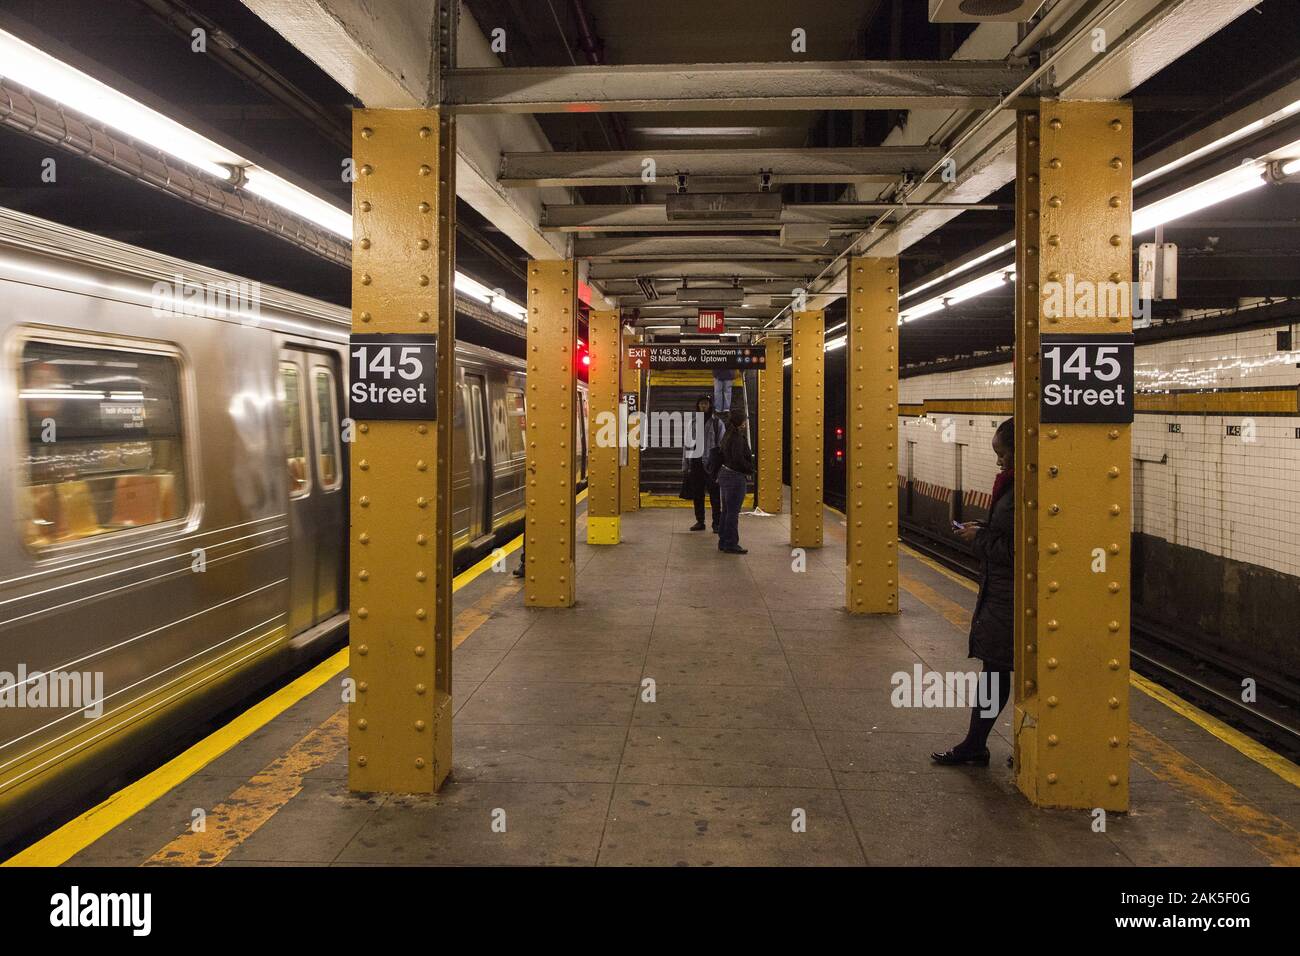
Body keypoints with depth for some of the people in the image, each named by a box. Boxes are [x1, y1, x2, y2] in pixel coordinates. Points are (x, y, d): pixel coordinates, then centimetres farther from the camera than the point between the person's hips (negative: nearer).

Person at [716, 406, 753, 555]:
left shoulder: (728, 435, 11)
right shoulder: (738, 437, -18)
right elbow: (738, 458, -25)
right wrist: (751, 468, -11)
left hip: (725, 474, 10)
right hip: (735, 477, -10)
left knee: (726, 510, 15)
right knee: (733, 512, -3)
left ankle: (723, 542, 21)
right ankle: (731, 544, 2)